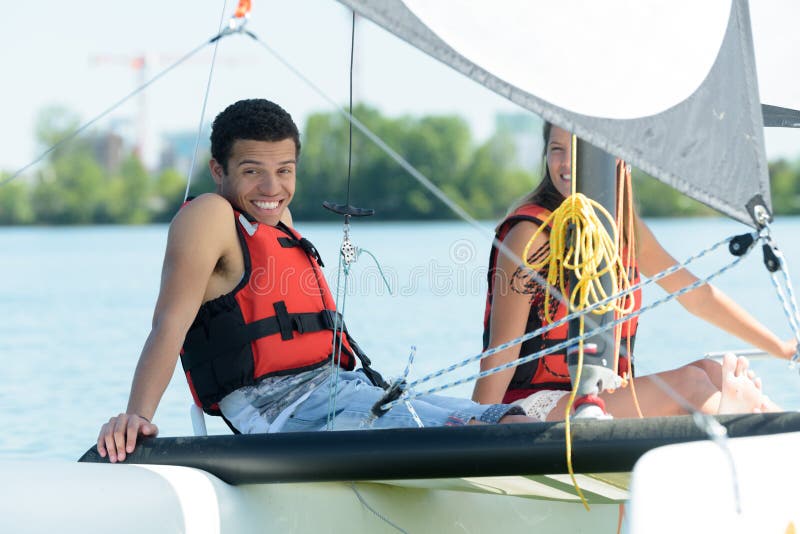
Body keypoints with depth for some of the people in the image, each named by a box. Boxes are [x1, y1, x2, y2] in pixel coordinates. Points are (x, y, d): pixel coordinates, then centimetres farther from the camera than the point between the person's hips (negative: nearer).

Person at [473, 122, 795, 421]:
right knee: (688, 383, -22)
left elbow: (699, 297, 21)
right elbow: (502, 351, -13)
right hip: (533, 409, -7)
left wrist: (782, 349, 23)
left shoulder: (627, 227, 11)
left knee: (711, 371, -15)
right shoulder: (531, 234, -11)